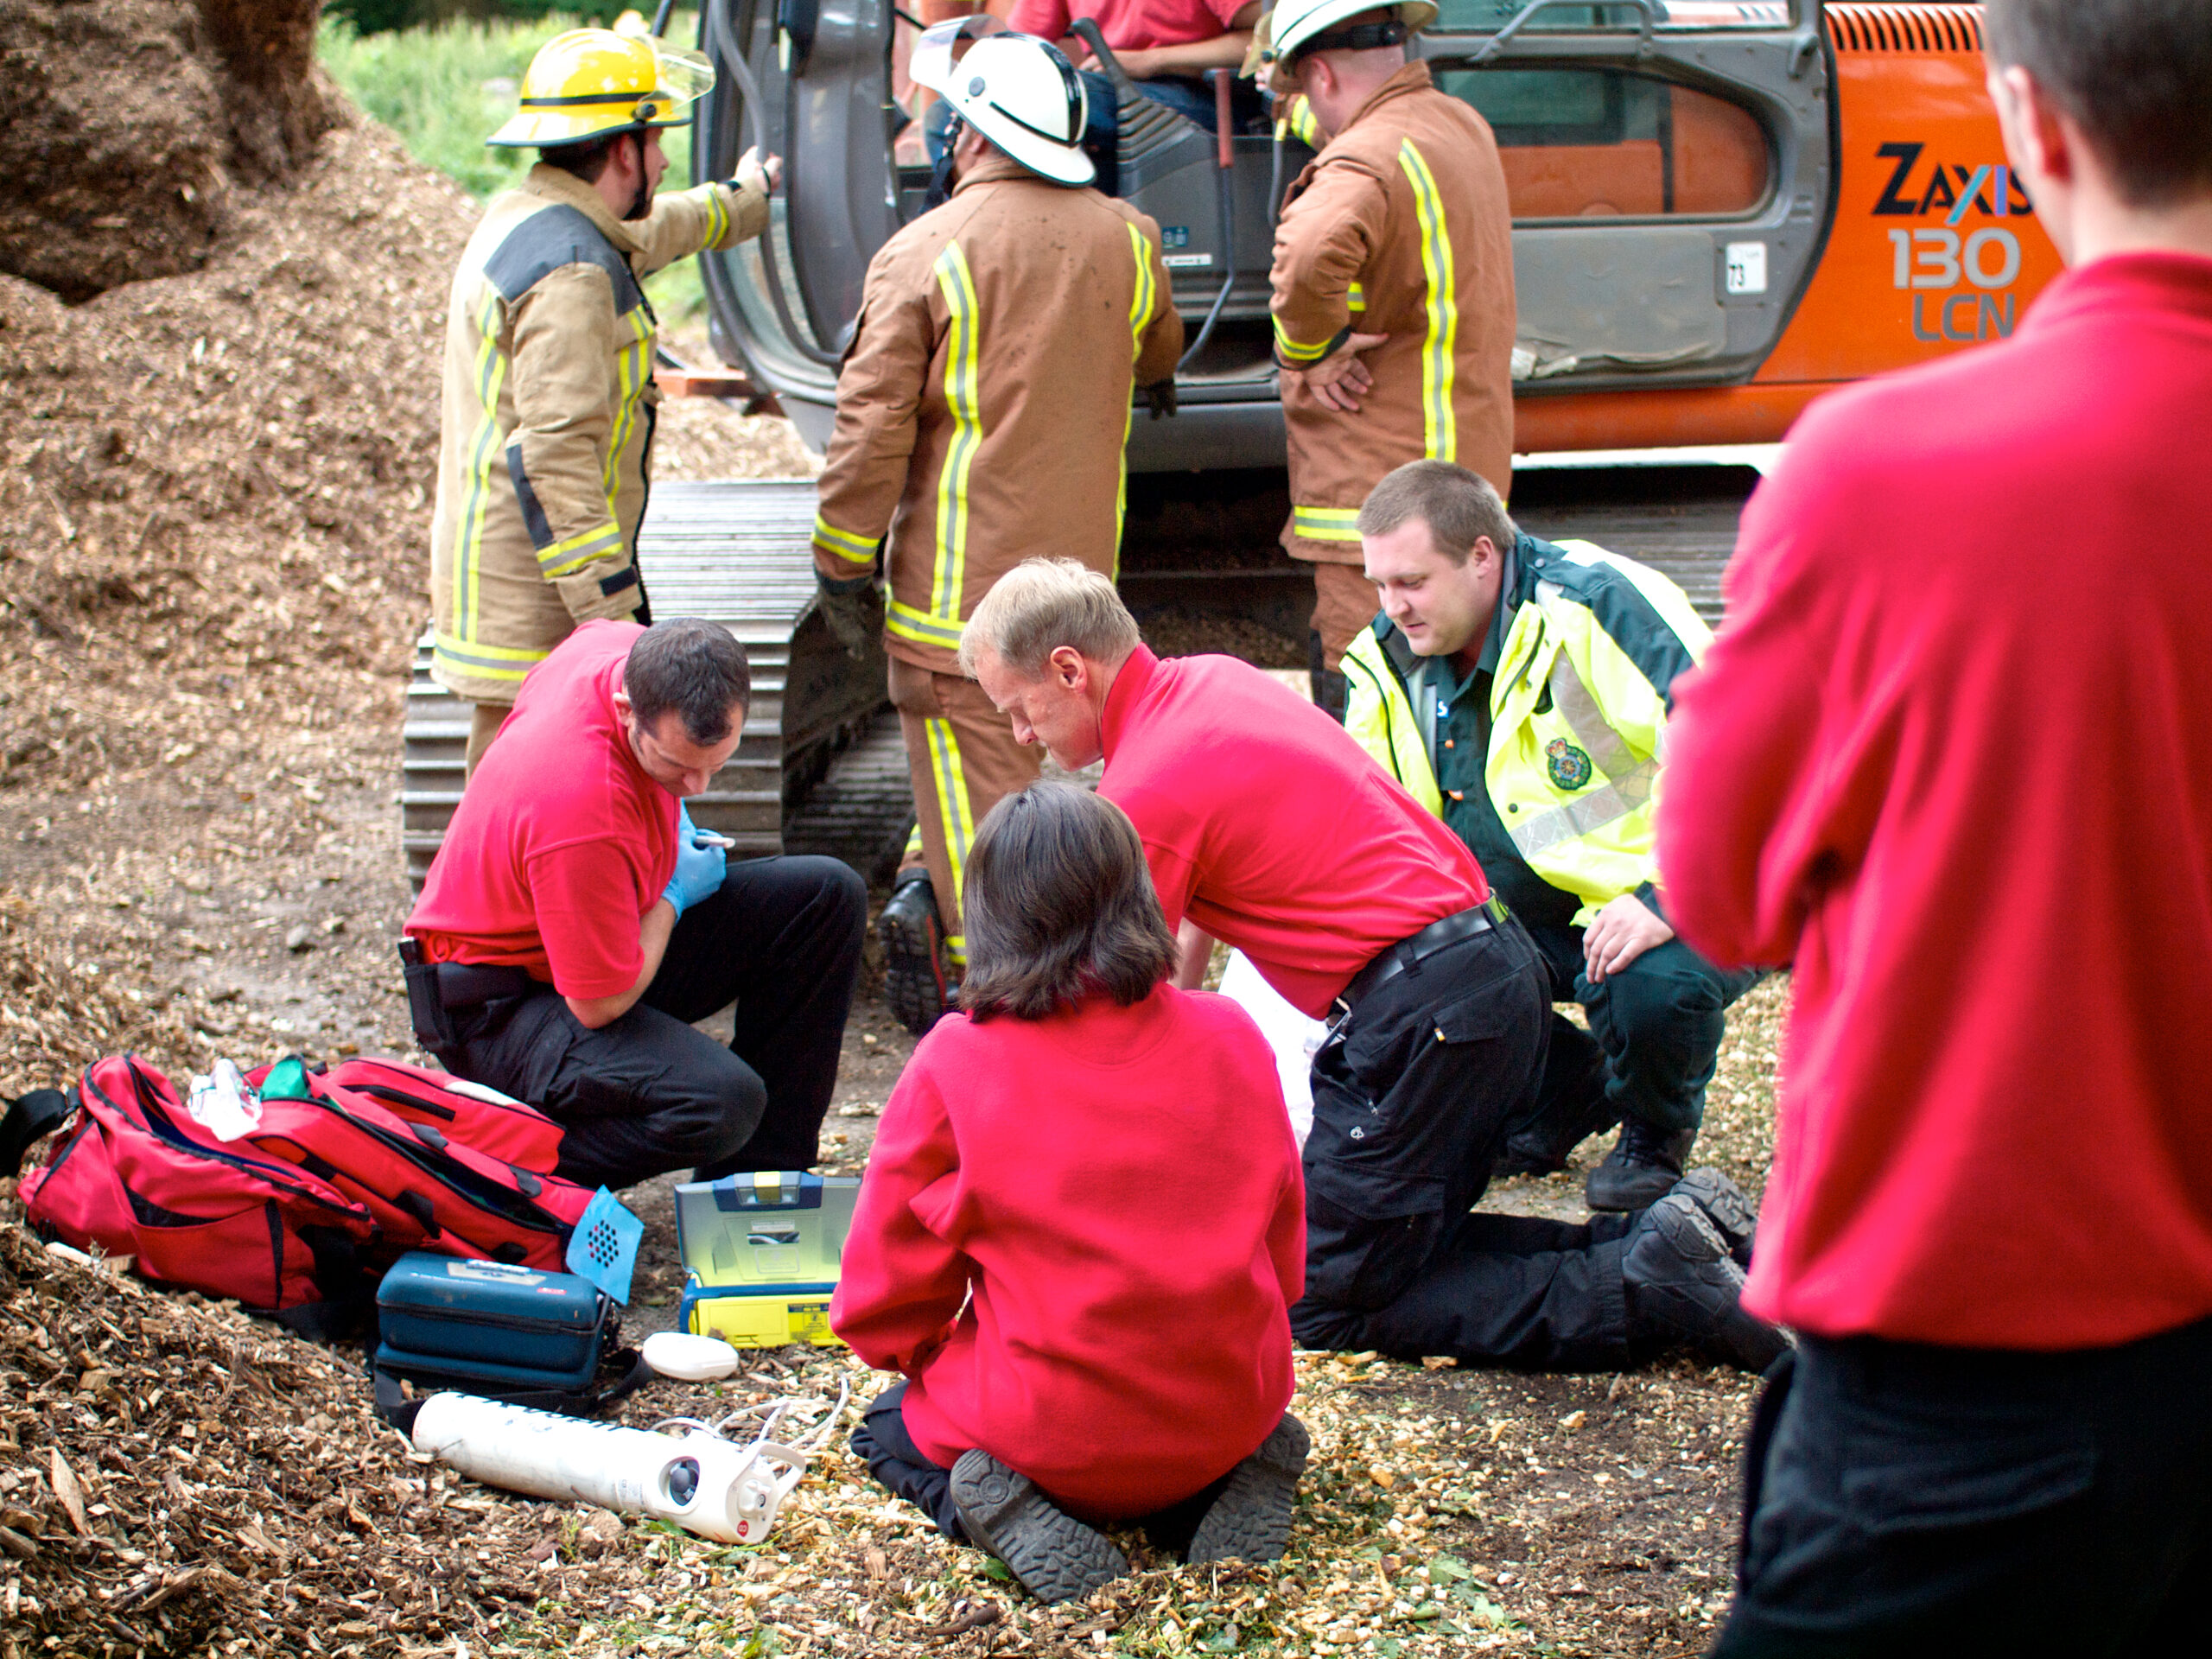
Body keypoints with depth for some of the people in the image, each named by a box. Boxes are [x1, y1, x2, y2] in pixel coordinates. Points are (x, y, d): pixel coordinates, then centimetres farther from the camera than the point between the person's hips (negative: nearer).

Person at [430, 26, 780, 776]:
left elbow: (643, 235, 37)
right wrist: (612, 613, -27)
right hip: (532, 604, -11)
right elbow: (557, 455, -27)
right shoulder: (568, 272, -20)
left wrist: (741, 199, 54)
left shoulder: (517, 220, 13)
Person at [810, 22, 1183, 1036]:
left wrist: (844, 564, -2)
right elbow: (1157, 353, 27)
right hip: (1079, 575, 4)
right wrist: (1156, 380, 51)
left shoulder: (925, 252, -10)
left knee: (982, 781, 1)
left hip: (956, 582, -4)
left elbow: (872, 424, -12)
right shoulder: (1126, 240, 4)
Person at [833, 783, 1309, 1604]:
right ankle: (1221, 1493, 5)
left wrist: (924, 1358, 18)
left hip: (1047, 1432, -3)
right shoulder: (1230, 1038, -3)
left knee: (890, 1425, 27)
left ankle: (1005, 1513, -4)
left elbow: (885, 1294, -3)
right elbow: (1282, 1244, 8)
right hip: (1228, 1407, 4)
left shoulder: (953, 1062, -12)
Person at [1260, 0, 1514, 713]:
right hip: (1469, 467, 10)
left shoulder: (1366, 161, -19)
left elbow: (1310, 258, -39)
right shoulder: (1464, 127, 12)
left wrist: (1306, 352, -23)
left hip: (1380, 487, -10)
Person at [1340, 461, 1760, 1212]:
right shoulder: (1388, 659, 1)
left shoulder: (1596, 604, -21)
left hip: (1685, 905, -6)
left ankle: (1656, 1129, 0)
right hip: (1530, 917, 7)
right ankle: (1564, 1090, 9)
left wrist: (1667, 897, -33)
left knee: (1655, 985, -38)